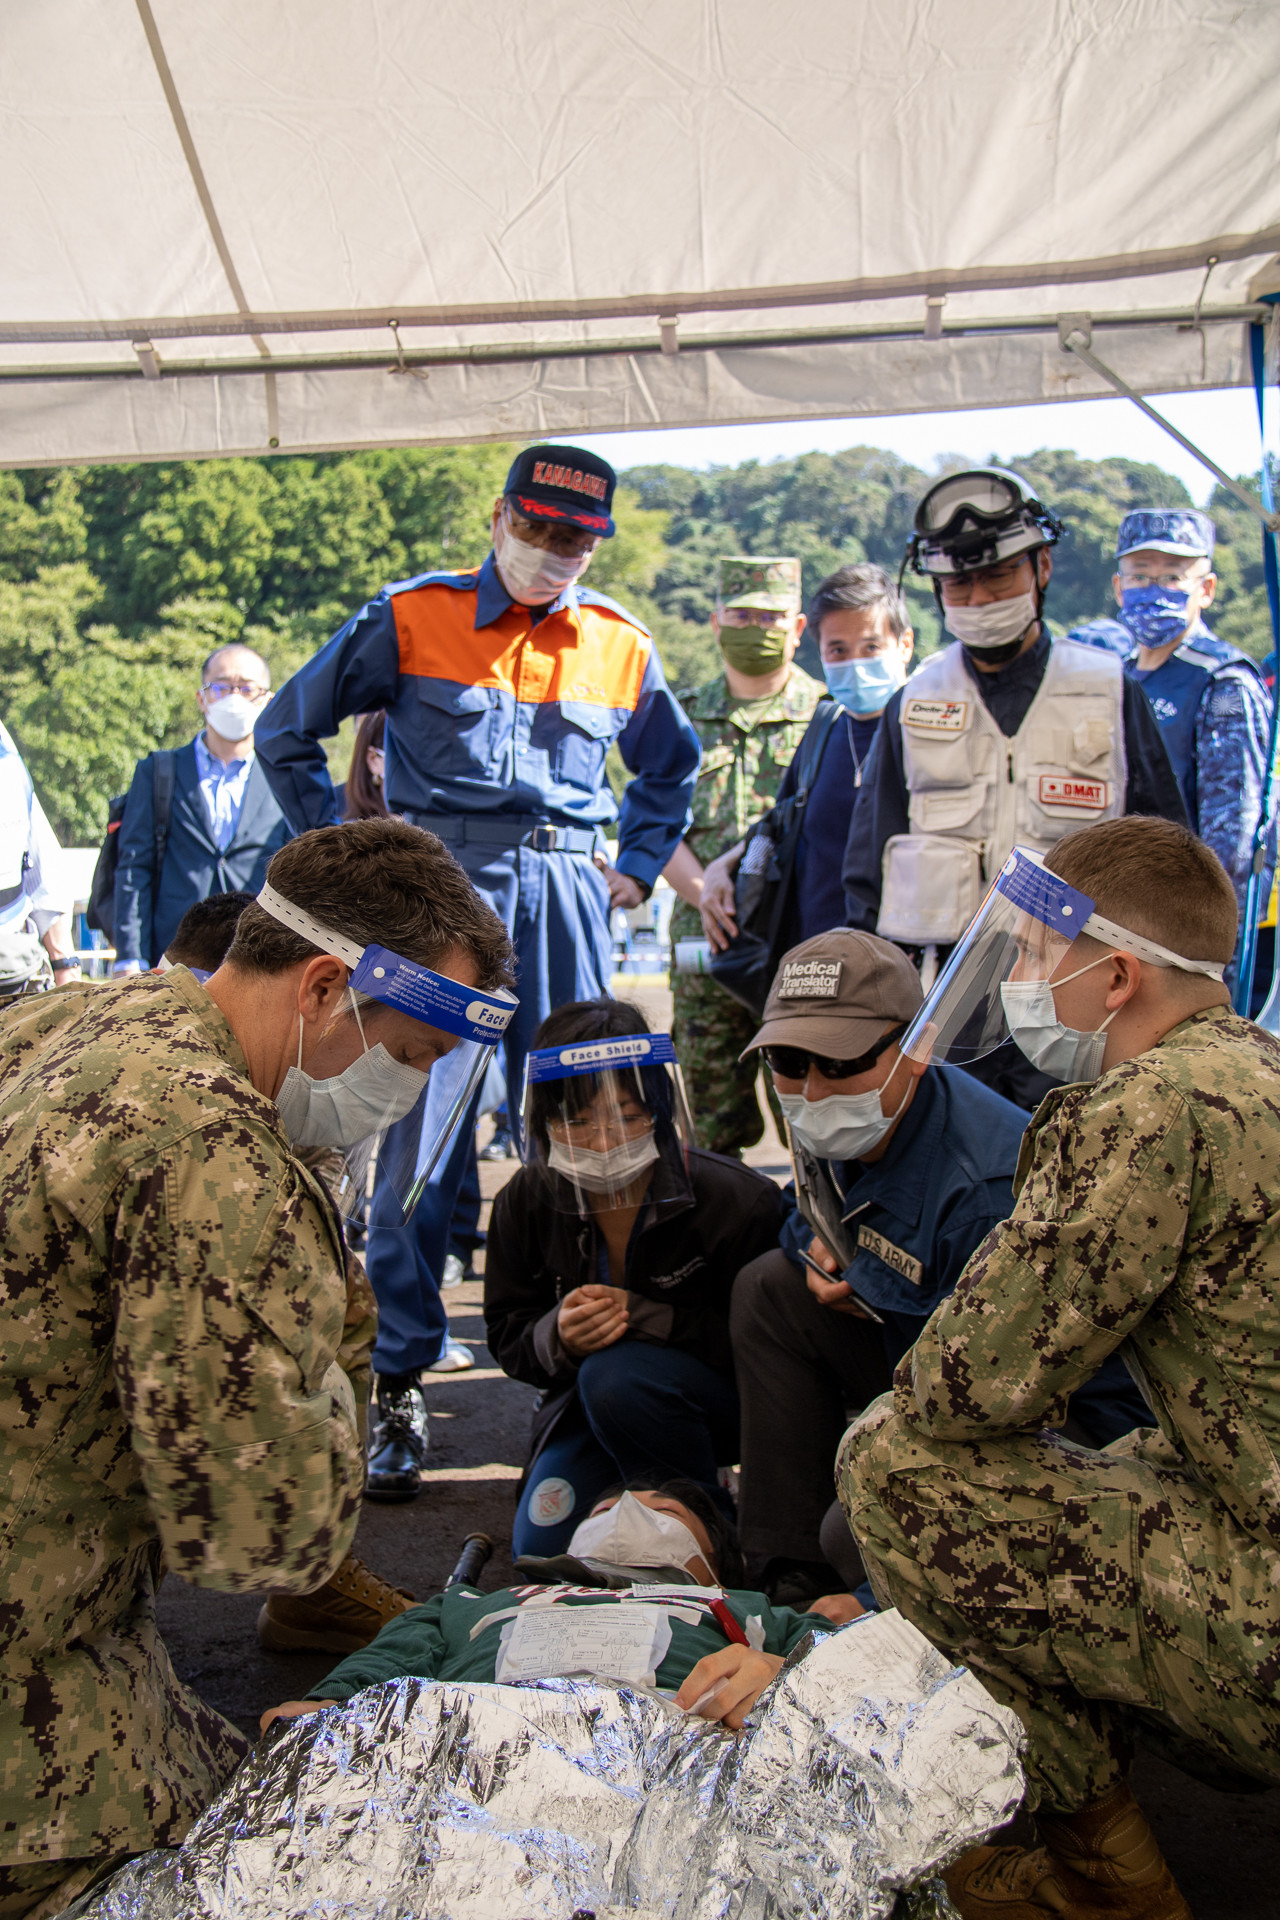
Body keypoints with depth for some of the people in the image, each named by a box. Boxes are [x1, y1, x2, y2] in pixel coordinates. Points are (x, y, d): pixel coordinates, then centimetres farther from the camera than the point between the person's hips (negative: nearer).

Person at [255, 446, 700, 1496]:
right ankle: (399, 1381, 5)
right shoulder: (411, 618, 4)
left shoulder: (622, 646, 12)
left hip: (567, 897, 3)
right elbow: (288, 731, 9)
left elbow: (671, 762, 29)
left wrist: (639, 866, 16)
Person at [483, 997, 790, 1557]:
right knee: (542, 1549, -11)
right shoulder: (525, 1204, -11)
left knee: (616, 1376, -34)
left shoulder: (740, 1201, -24)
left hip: (725, 1400, -4)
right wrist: (557, 1337, -27)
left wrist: (645, 1317, -30)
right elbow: (508, 1339, -2)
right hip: (590, 1402, 4)